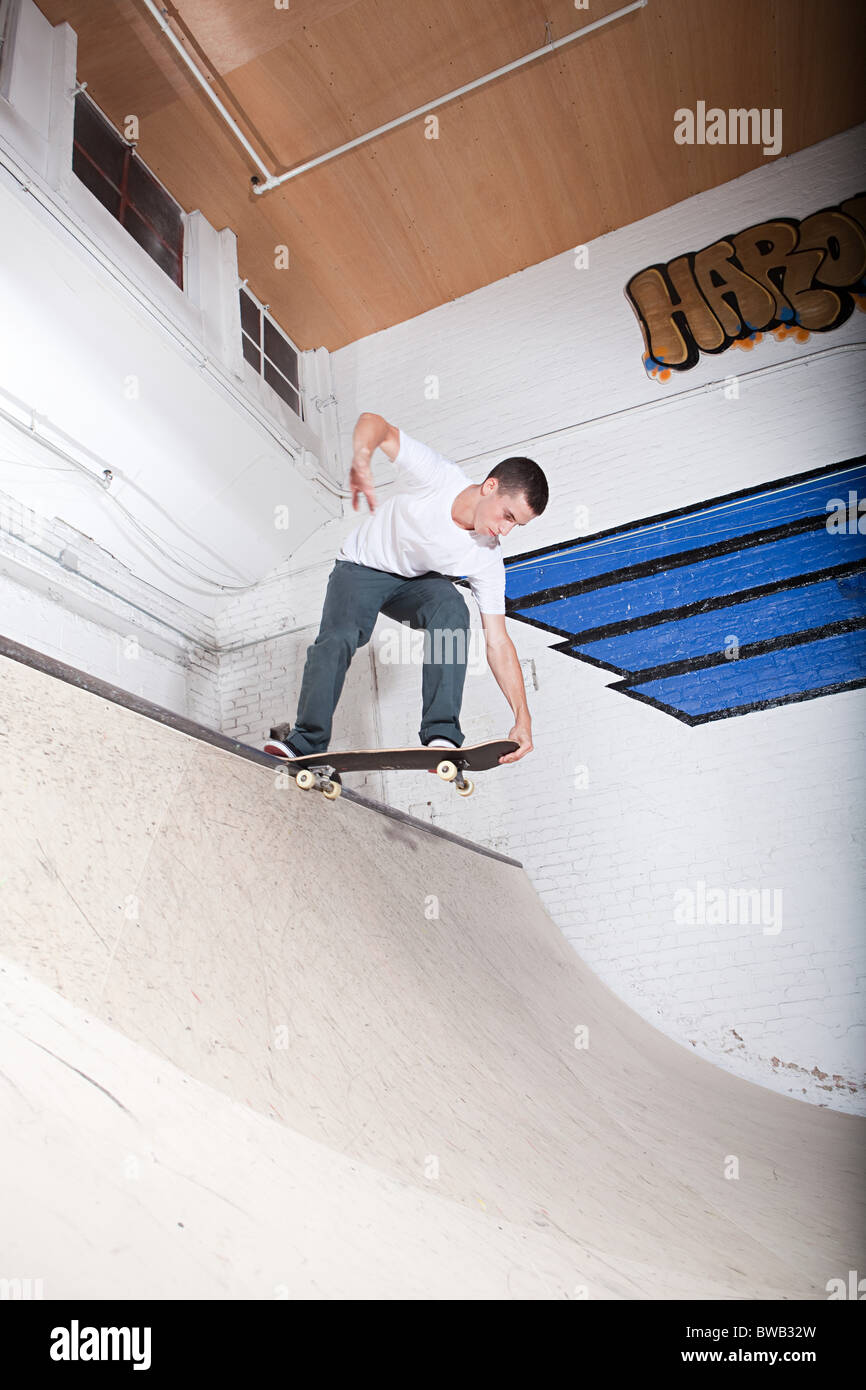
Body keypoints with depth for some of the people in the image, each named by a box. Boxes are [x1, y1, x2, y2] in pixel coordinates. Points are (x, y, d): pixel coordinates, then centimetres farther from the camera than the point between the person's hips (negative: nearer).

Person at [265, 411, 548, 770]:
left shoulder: (487, 559, -22)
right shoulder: (438, 477, -29)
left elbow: (498, 643, -21)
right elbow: (374, 423, -24)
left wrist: (522, 718, -30)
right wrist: (361, 460, -47)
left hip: (419, 580, 1)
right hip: (361, 568, -1)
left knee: (452, 607, -31)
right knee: (337, 639, -26)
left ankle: (442, 734, -32)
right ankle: (305, 741, -8)